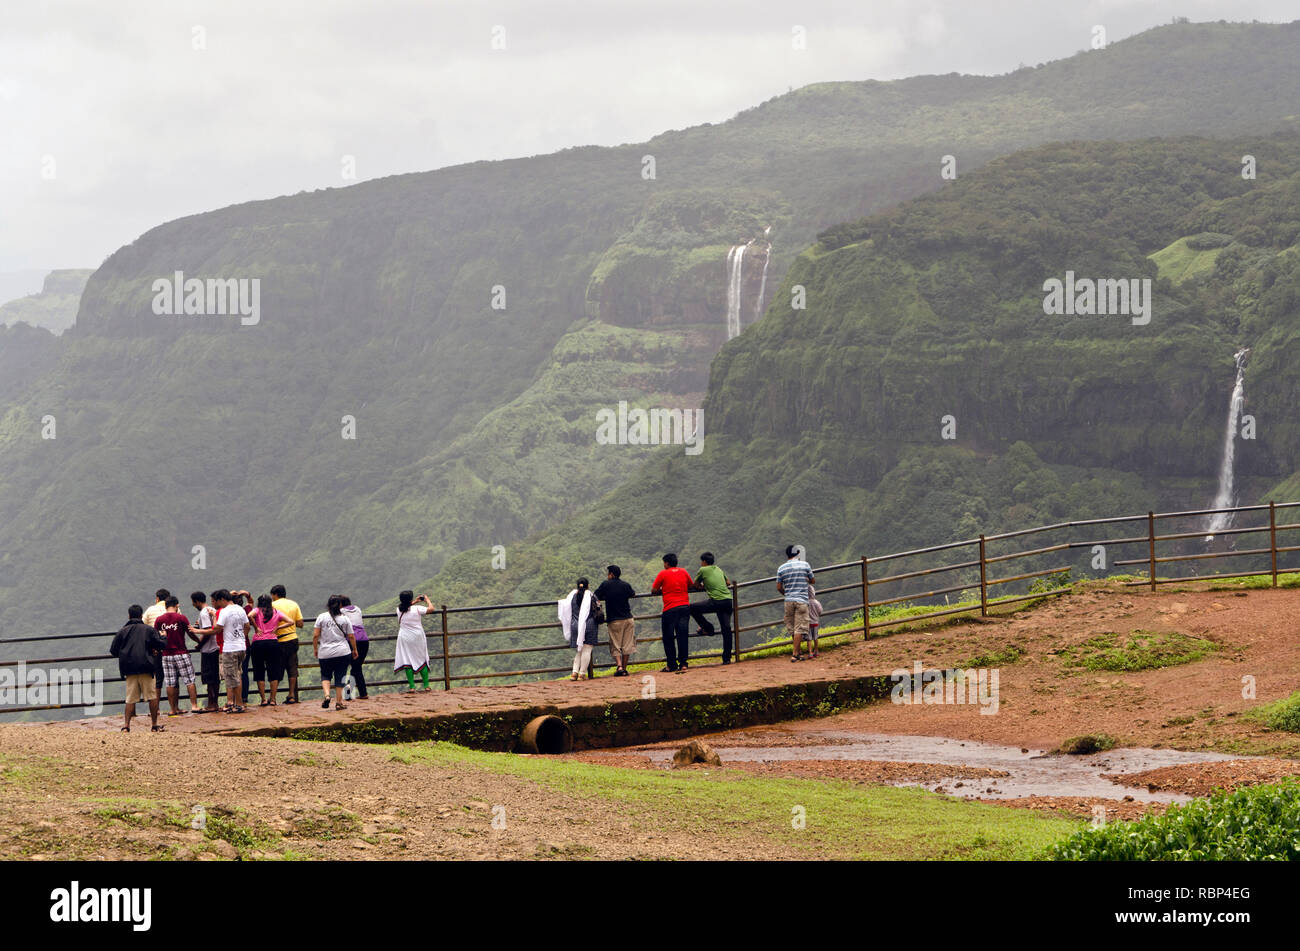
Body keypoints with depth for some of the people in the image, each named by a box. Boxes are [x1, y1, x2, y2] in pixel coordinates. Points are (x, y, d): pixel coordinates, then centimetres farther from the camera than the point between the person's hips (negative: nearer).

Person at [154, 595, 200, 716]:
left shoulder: (159, 620, 1)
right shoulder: (181, 618, -6)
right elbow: (191, 634, -1)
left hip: (166, 655, 3)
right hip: (181, 653, -3)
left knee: (170, 684, 6)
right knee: (190, 681, 4)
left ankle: (173, 709, 7)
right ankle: (194, 705, -3)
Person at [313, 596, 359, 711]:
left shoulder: (322, 617, -2)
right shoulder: (344, 618, 0)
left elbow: (315, 635, -3)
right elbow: (351, 637, 2)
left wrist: (315, 649, 9)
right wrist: (354, 650, 15)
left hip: (325, 653, 0)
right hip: (342, 652, 0)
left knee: (325, 675, 14)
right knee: (340, 677, 7)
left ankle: (327, 695, -10)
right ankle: (338, 702, 6)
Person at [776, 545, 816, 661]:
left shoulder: (781, 568, 4)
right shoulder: (804, 565, -2)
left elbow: (779, 588, 6)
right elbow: (812, 581, 11)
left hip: (789, 601, 3)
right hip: (802, 600, -3)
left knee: (792, 628, 13)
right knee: (799, 628, -3)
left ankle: (797, 653, 21)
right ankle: (795, 654, -9)